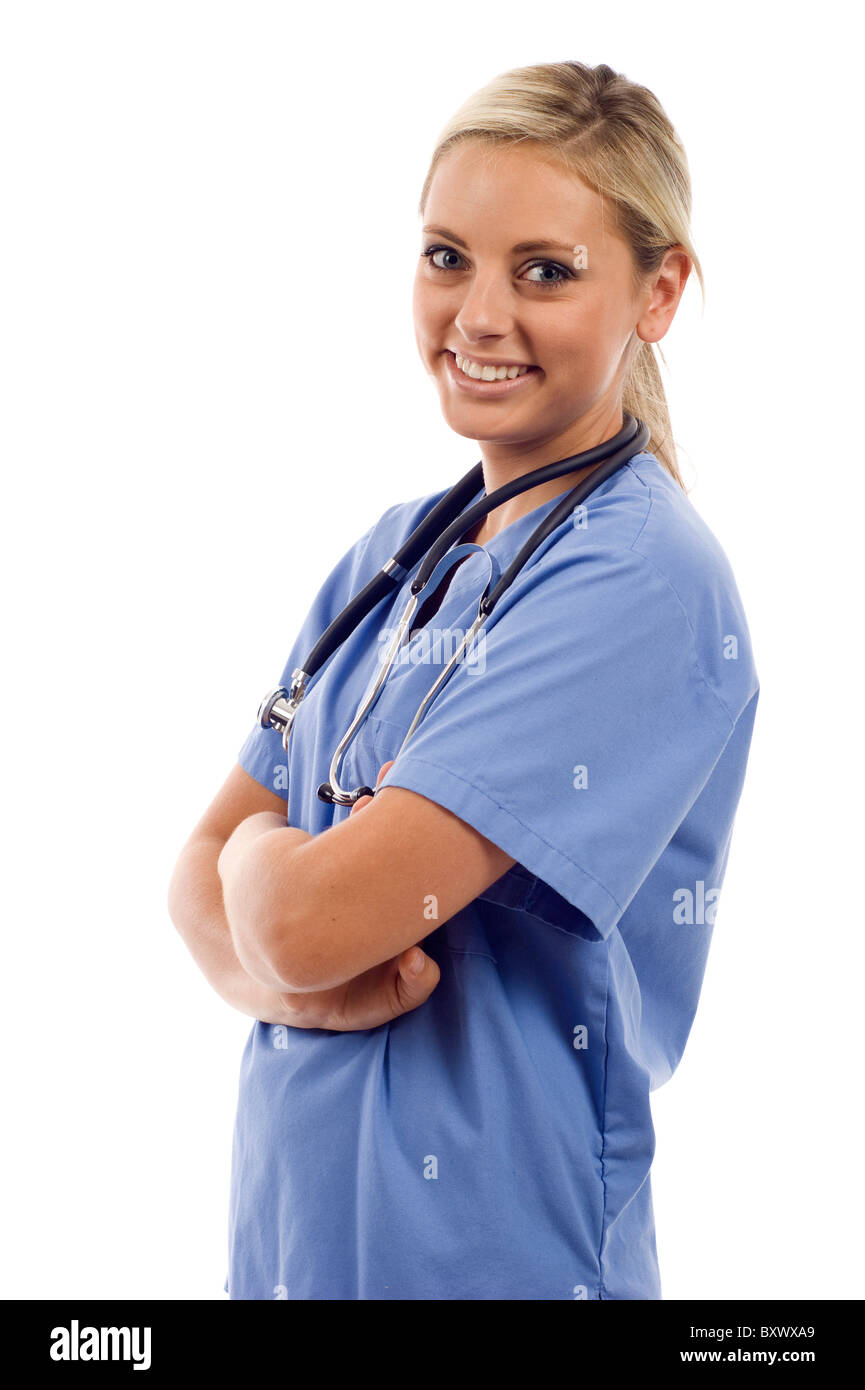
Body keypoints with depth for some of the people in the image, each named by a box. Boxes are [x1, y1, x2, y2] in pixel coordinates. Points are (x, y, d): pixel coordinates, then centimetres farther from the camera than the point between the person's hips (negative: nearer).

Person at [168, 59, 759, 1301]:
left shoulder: (644, 581, -20)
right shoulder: (395, 553, 4)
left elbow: (311, 918, -25)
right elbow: (205, 867, 3)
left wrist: (266, 848, -4)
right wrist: (287, 979, -17)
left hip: (489, 1254, -6)